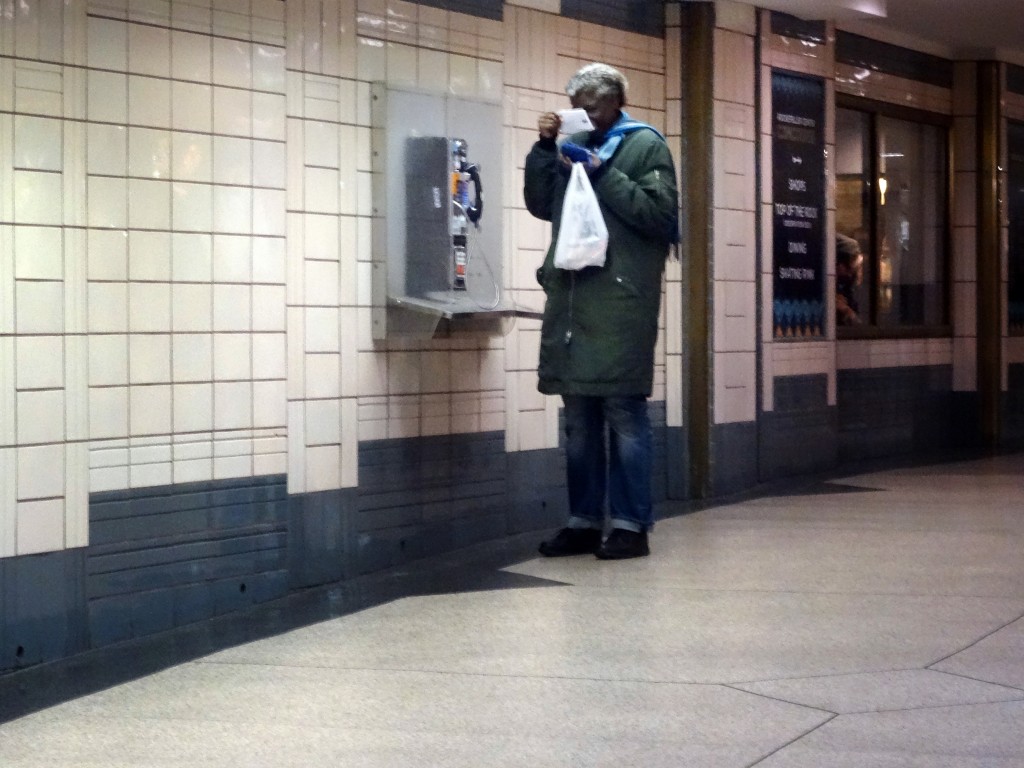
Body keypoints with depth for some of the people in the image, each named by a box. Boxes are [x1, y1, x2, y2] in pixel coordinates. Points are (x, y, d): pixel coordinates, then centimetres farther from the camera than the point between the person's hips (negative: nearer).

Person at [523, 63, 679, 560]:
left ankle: (631, 525, 0)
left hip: (620, 300, -6)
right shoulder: (577, 145, 19)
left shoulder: (645, 145, 2)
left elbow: (661, 215, -8)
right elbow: (541, 206, 17)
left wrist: (604, 175, -11)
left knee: (624, 414, -5)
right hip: (570, 296, 6)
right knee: (579, 419, 9)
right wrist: (544, 149, 5)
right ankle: (584, 521, 16)